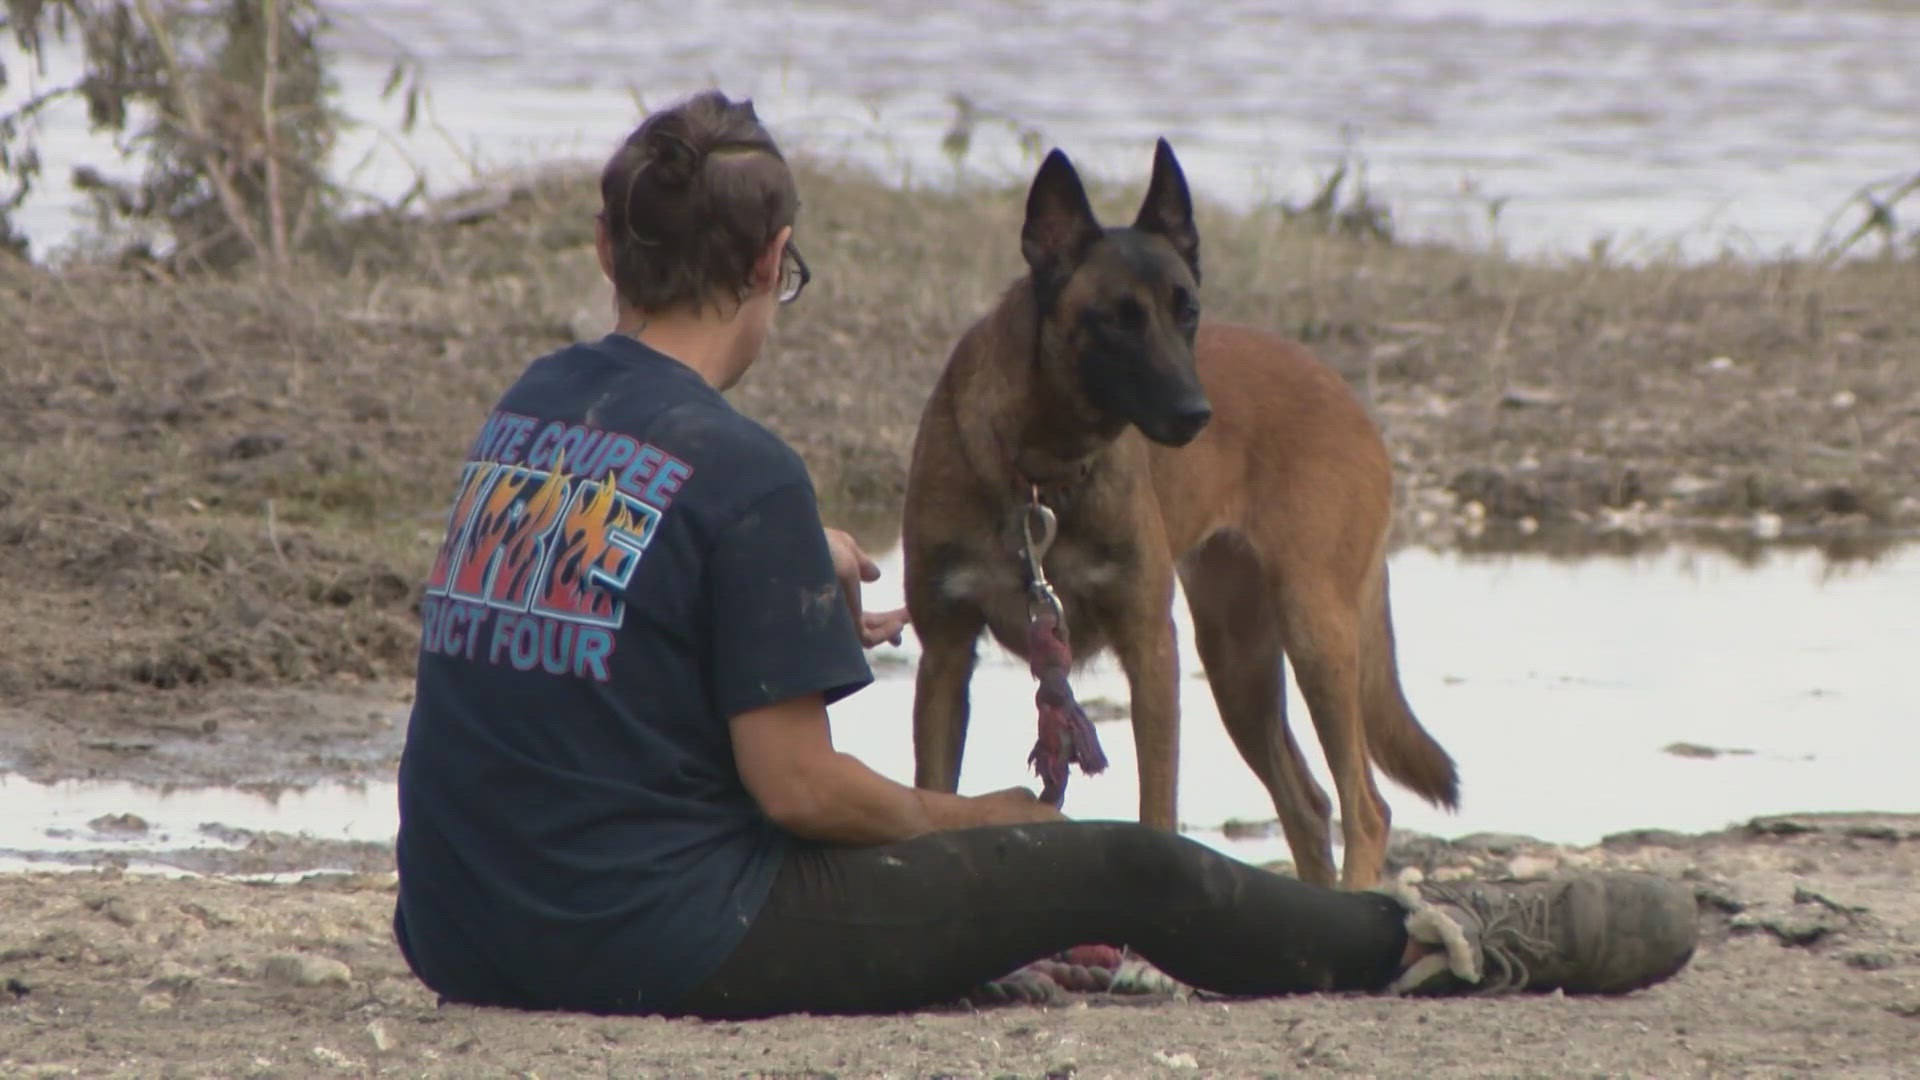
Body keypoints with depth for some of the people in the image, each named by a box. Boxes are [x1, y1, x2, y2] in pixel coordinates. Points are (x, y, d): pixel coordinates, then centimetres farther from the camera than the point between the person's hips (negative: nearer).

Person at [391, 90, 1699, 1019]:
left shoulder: (528, 408, 7)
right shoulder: (740, 471, -17)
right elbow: (799, 785, -15)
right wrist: (967, 823, 3)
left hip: (465, 939, 8)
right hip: (667, 951, -8)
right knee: (1128, 872, 6)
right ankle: (1439, 947, 22)